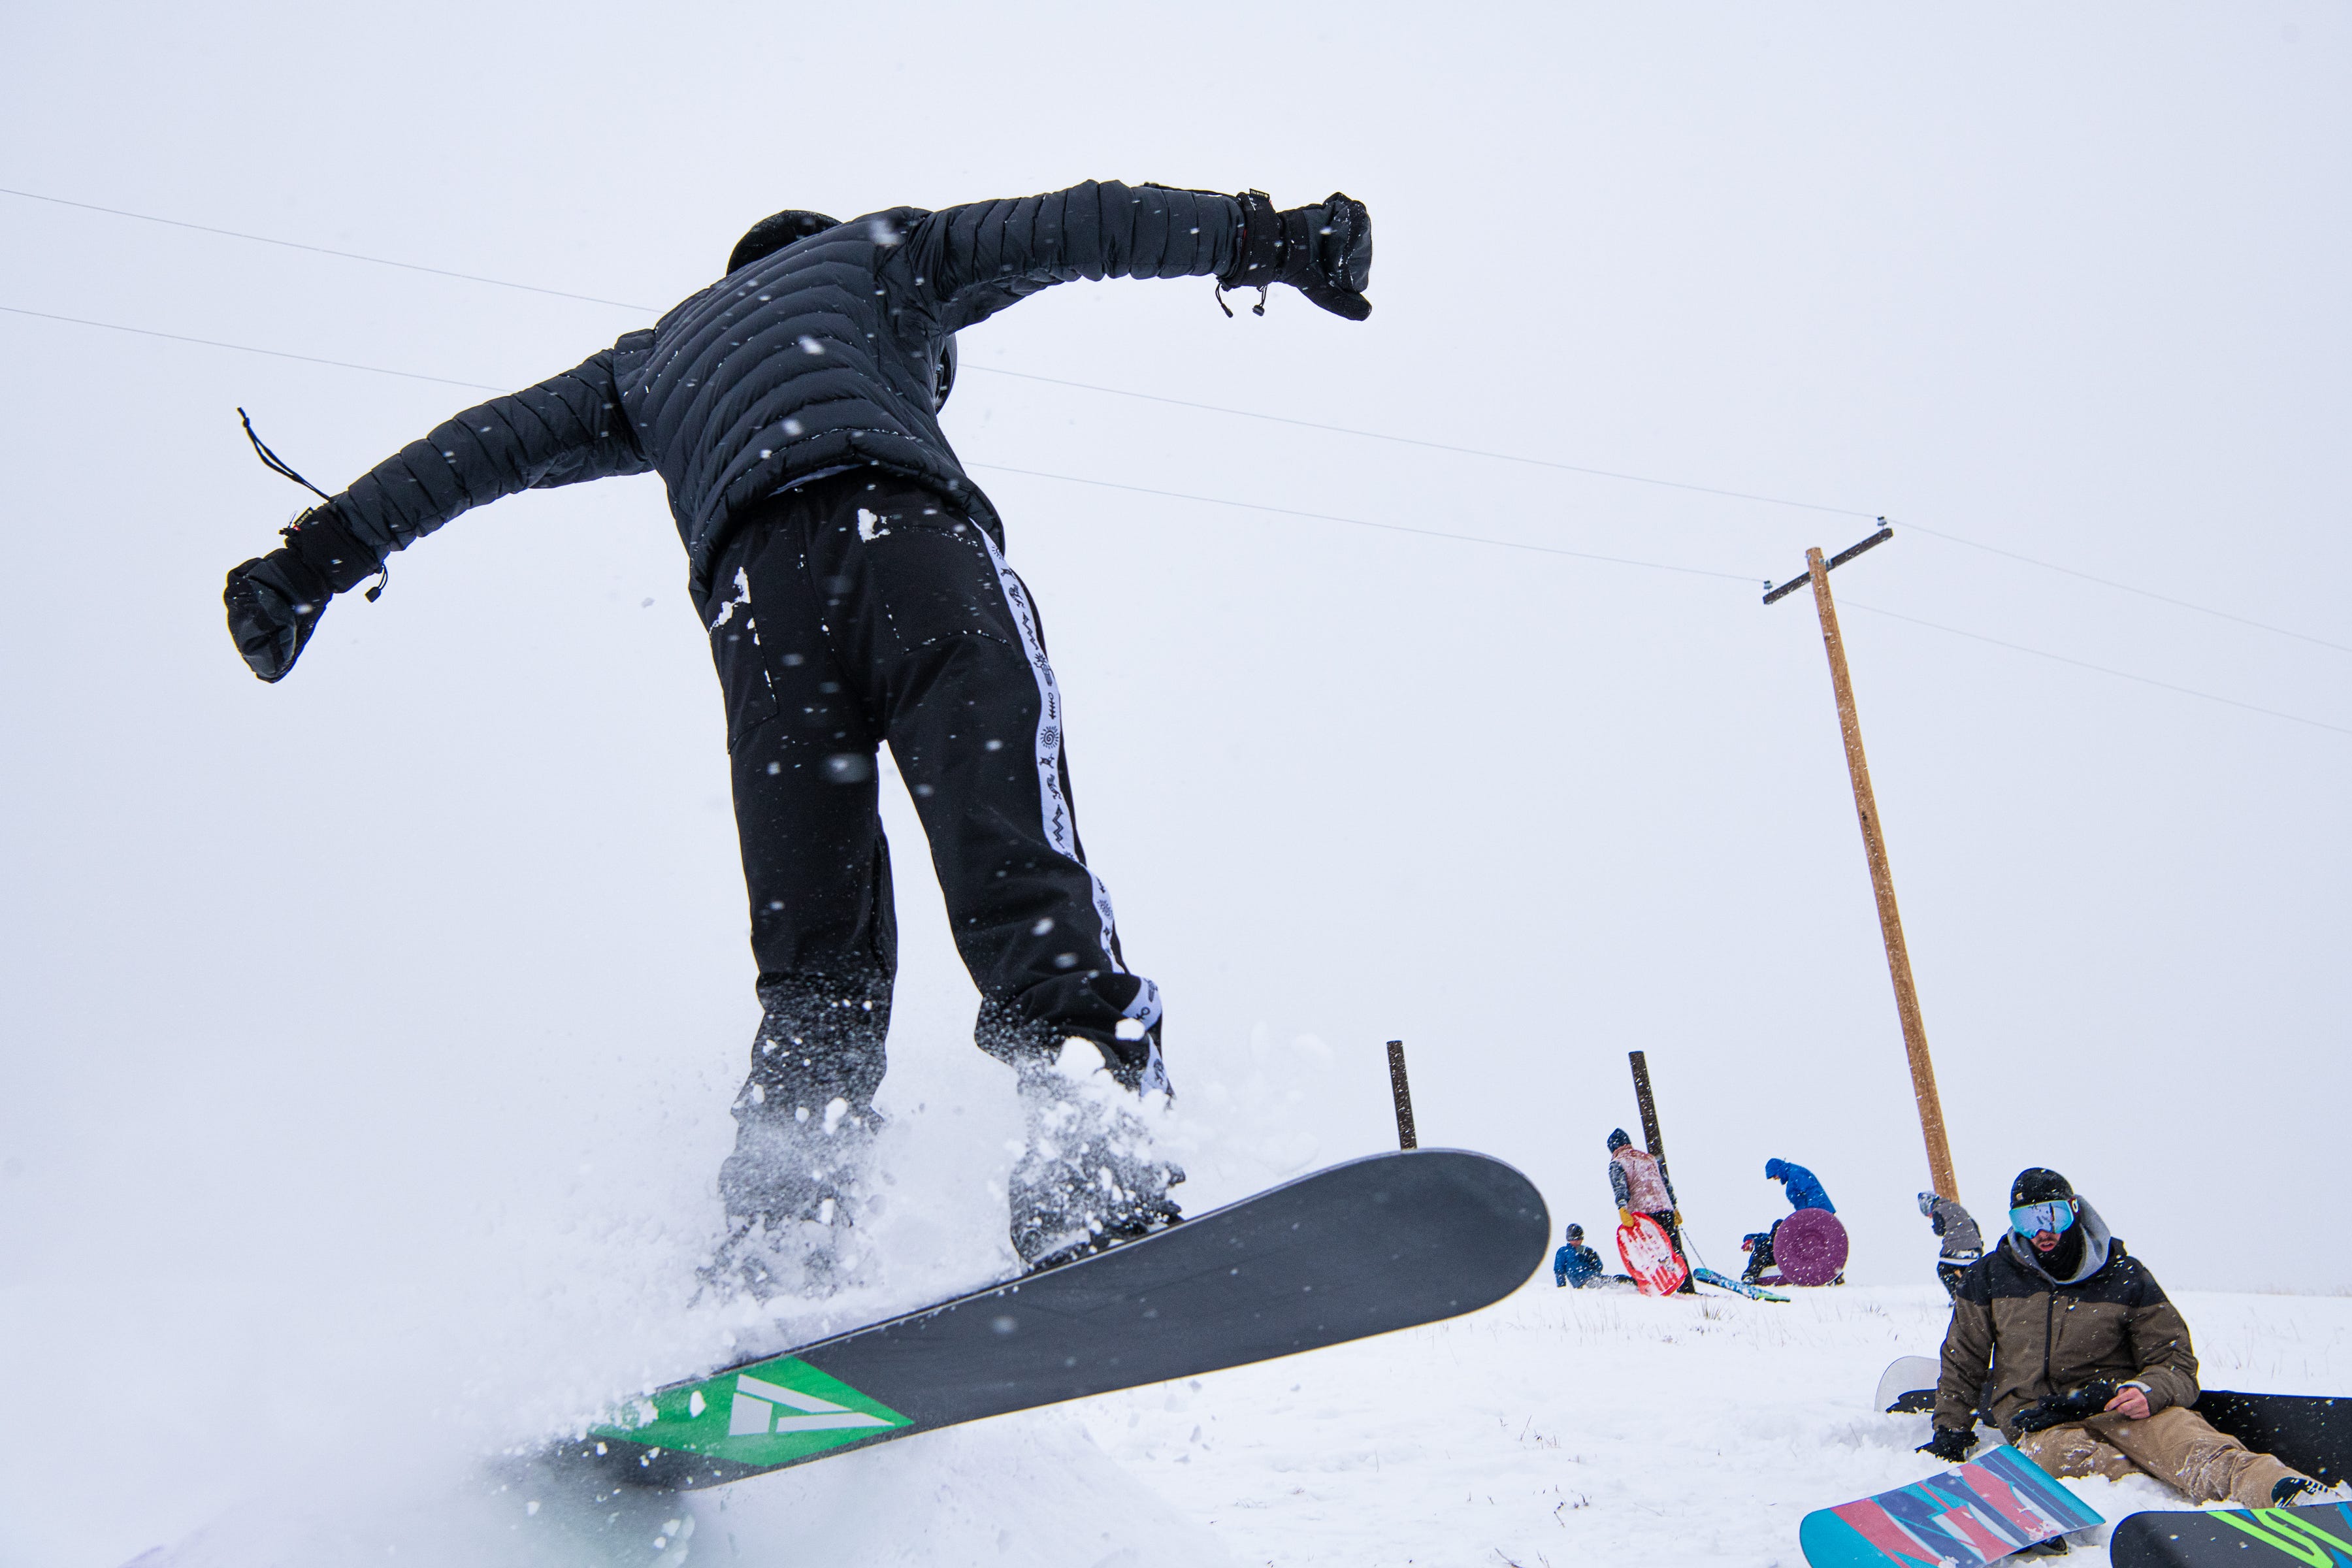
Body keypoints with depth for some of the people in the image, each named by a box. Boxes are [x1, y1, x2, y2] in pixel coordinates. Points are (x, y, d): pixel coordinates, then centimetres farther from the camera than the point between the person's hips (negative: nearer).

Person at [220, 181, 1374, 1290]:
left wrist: (318, 556, 43)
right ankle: (1088, 1168, -40)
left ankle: (773, 1252, -10)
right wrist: (1262, 237, 22)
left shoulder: (653, 358, 42)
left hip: (752, 592, 3)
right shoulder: (876, 255, 34)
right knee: (1017, 865, -20)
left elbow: (482, 446, 40)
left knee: (814, 958, 2)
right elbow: (1068, 228, 25)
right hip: (903, 530, -3)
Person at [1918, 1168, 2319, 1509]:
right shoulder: (1990, 1277, 7)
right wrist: (1951, 1432, 10)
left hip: (2113, 1402, -1)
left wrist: (2148, 1392, -17)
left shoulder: (2125, 1277, 5)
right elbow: (1963, 1364, 17)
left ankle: (2274, 1487, -61)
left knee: (2174, 1429, -37)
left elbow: (2176, 1363, 5)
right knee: (2056, 1451, -39)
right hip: (2035, 1417, 1)